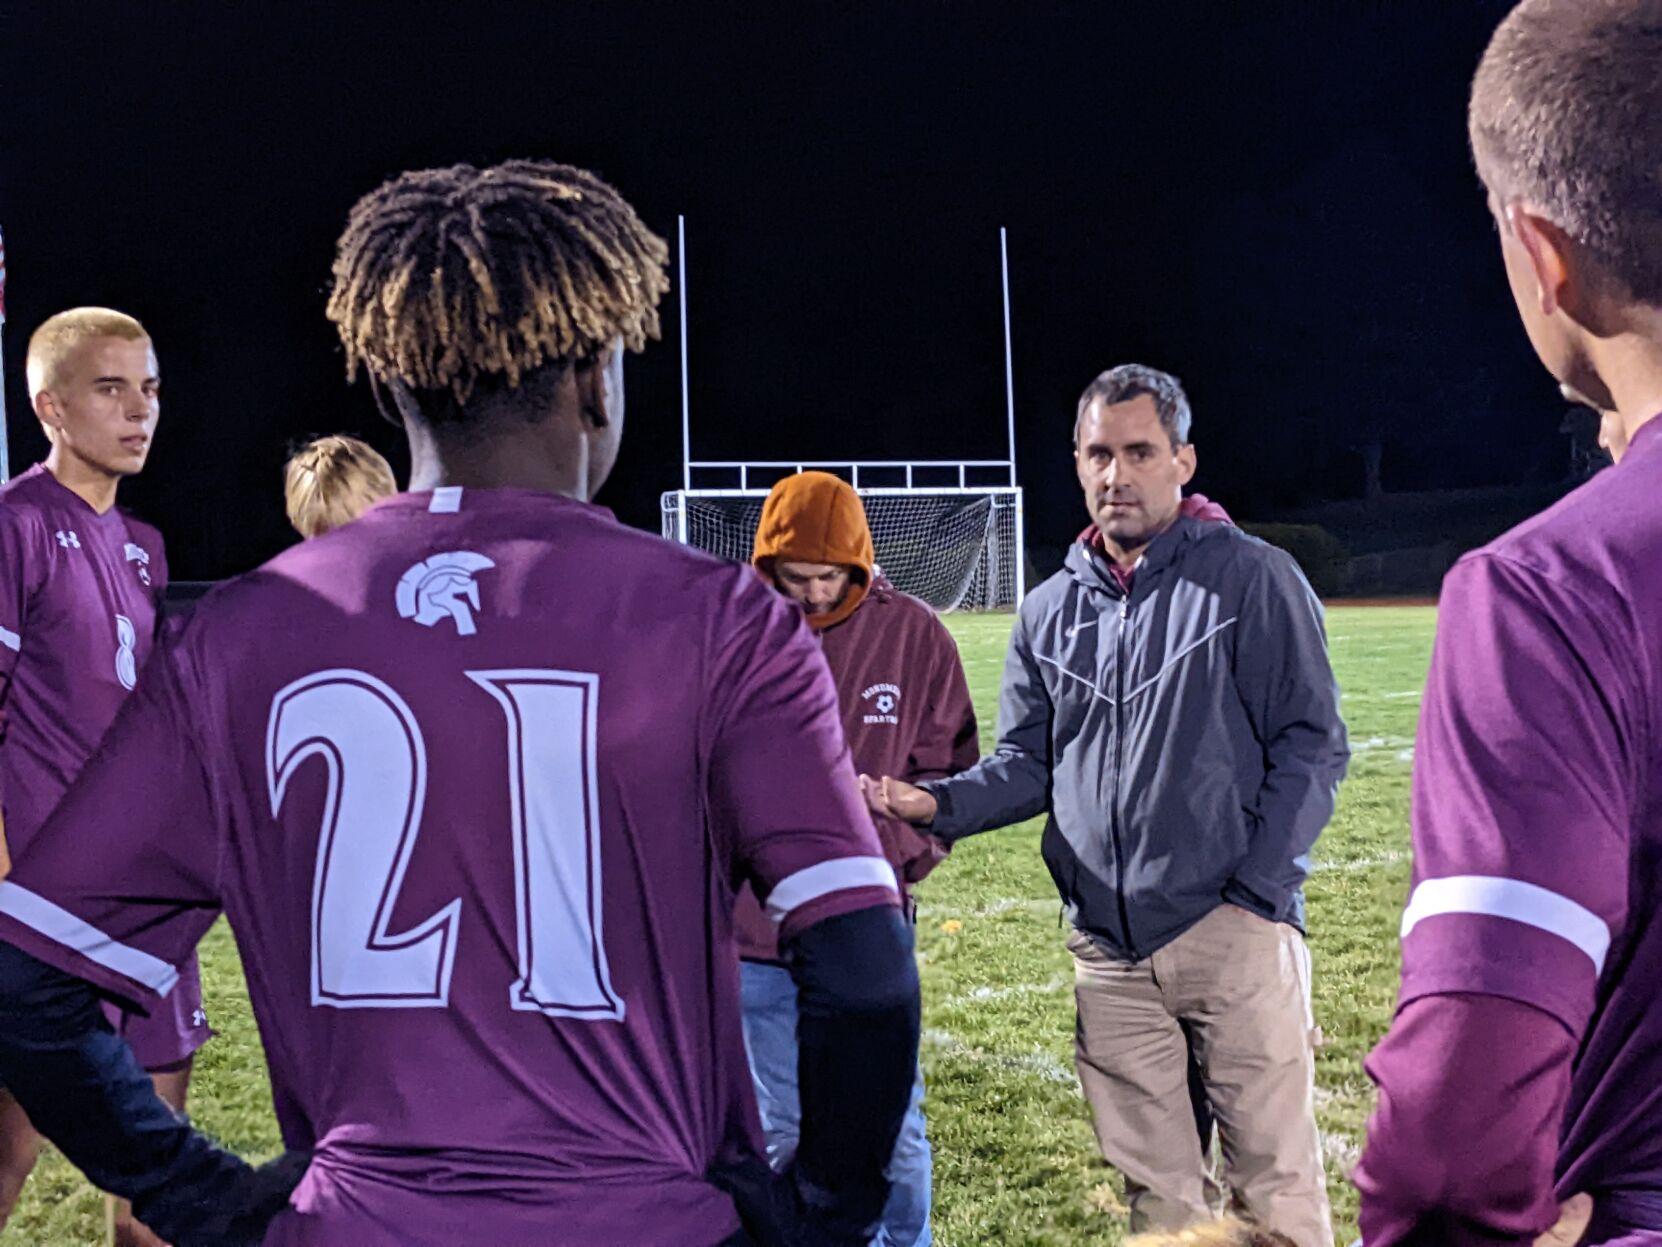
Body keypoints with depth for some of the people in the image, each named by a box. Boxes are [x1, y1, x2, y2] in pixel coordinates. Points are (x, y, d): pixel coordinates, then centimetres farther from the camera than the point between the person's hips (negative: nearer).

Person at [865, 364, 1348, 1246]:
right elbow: (1028, 765, 14)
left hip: (1234, 932, -4)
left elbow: (1310, 744, -4)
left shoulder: (1252, 578, -2)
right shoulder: (1049, 611, 13)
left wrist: (1257, 889, -12)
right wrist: (939, 804, -5)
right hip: (1108, 947, 5)